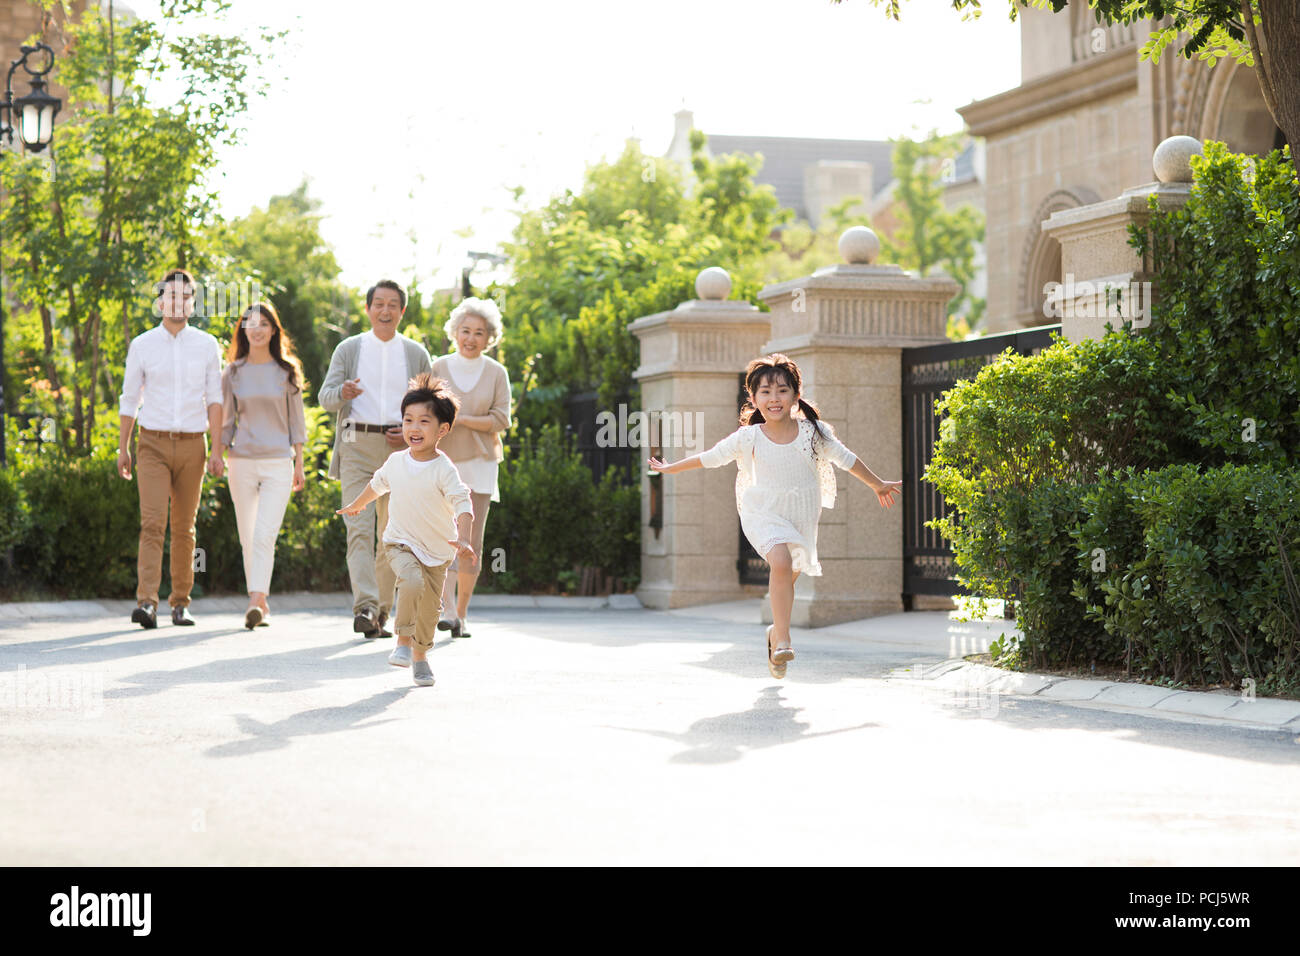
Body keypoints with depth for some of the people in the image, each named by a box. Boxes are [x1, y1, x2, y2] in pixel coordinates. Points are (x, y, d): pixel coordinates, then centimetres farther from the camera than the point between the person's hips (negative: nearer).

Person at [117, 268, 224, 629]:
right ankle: (147, 602, -21)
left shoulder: (207, 345, 6)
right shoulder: (142, 345, 4)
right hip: (153, 443, -1)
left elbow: (214, 399, 5)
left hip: (192, 444, 1)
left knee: (184, 528, 7)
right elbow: (129, 399, 9)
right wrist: (122, 448, 8)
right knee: (152, 522, -14)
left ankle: (181, 602, 16)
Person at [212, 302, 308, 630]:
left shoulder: (286, 371, 4)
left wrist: (299, 464, 5)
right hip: (242, 462, 2)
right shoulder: (233, 372, 6)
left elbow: (296, 420, 8)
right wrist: (217, 455, 0)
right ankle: (260, 603, 16)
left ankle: (257, 603, -24)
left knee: (265, 535, -15)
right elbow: (226, 420, 11)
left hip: (278, 462, -2)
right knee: (248, 538, 6)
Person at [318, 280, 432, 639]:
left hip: (400, 449, 2)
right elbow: (325, 397, 2)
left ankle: (381, 614, 12)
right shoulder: (348, 349, 9)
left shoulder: (416, 354, 11)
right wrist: (343, 393, -21)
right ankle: (364, 609, -24)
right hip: (357, 447, -1)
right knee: (359, 528, -15)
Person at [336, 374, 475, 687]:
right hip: (401, 544, 1)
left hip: (437, 551, -1)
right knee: (412, 582, -27)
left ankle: (420, 656, 28)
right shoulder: (396, 461, -1)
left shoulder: (444, 470, -15)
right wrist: (355, 506, 36)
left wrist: (463, 538, -42)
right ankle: (403, 641, -13)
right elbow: (378, 485, 20)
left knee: (430, 606, 5)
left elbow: (462, 503, -25)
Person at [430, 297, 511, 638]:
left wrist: (460, 419, -14)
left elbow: (500, 420, -3)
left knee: (471, 542, -1)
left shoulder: (496, 373, 5)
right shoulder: (438, 368, 4)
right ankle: (445, 608, -19)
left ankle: (461, 615, 6)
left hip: (480, 463, 1)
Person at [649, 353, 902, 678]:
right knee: (781, 562, -28)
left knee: (788, 576, 10)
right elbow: (710, 457, 4)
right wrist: (671, 468, 11)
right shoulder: (749, 438, -8)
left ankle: (776, 632, 38)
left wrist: (878, 486, 20)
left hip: (802, 516, 3)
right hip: (764, 513, -3)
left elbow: (846, 459, 8)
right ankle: (783, 640, -27)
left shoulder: (814, 432, -5)